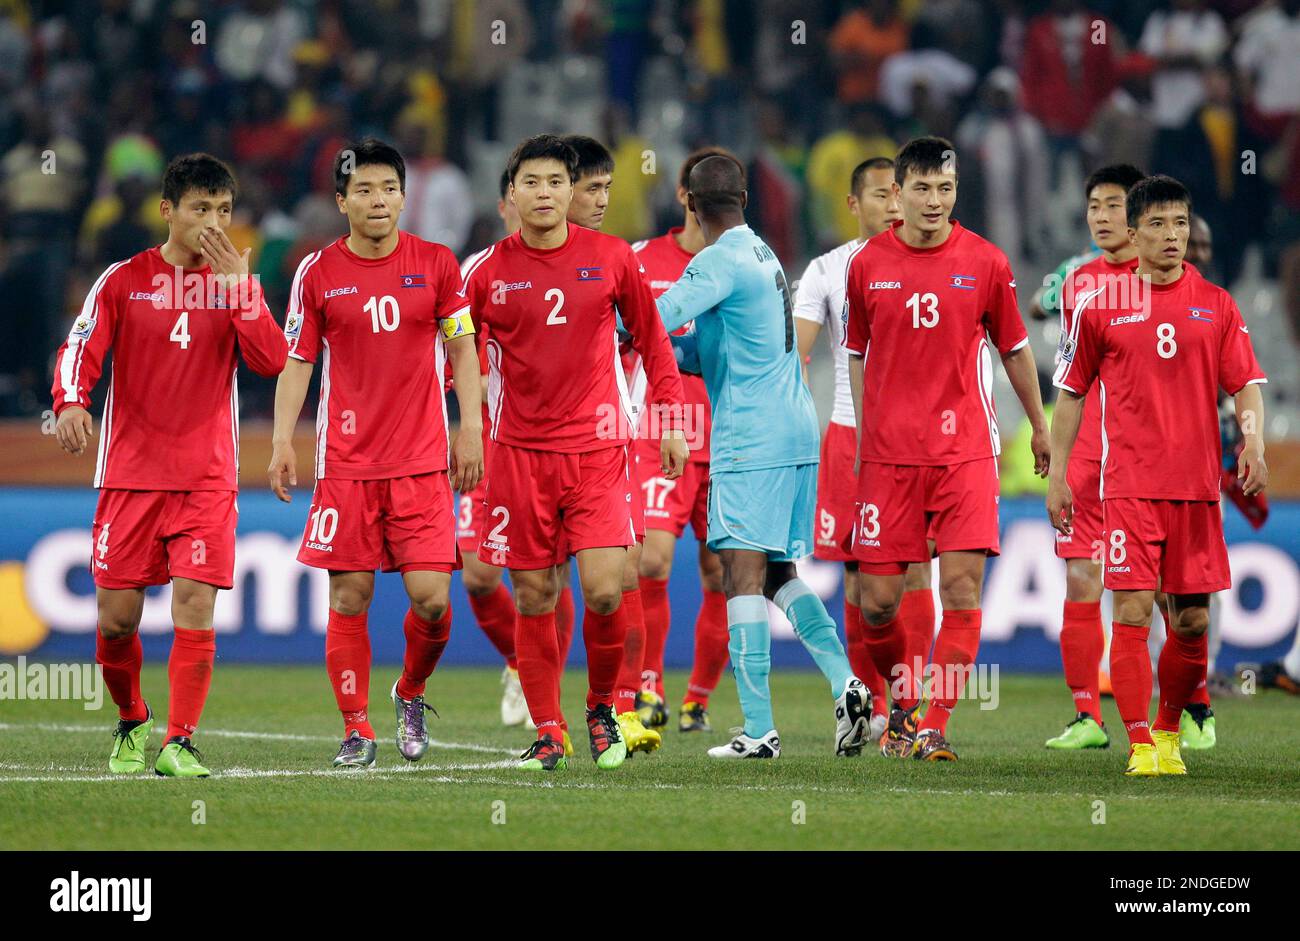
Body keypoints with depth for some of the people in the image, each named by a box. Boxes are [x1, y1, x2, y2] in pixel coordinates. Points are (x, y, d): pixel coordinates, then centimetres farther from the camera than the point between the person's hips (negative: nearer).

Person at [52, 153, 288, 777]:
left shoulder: (237, 283, 7)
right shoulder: (123, 280, 3)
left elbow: (272, 361, -6)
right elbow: (81, 349, -4)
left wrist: (238, 287, -14)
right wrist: (70, 400, -24)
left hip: (207, 478, 0)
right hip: (129, 472, 0)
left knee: (195, 604, -13)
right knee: (117, 615, 0)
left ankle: (179, 744, -7)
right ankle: (132, 724, 25)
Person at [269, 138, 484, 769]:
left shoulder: (436, 263, 3)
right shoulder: (317, 273, 2)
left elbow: (462, 350, 9)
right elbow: (297, 361, 7)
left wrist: (470, 431, 2)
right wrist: (282, 441, -2)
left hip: (422, 459, 0)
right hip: (345, 462, 0)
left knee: (431, 597, -7)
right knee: (349, 597, -3)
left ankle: (411, 694, 20)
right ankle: (357, 728, 7)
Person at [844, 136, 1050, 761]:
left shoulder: (985, 263, 1)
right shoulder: (867, 264, 3)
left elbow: (1014, 348, 13)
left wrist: (1039, 427, 21)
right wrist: (863, 437, 12)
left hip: (965, 448, -1)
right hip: (888, 452, 1)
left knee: (962, 587, -12)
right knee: (877, 601, -1)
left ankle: (932, 727, -7)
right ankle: (903, 700, 26)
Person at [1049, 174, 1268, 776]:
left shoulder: (1216, 305, 8)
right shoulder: (1100, 306, 4)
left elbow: (1245, 385, 6)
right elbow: (1071, 393, 10)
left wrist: (1253, 445, -12)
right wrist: (1056, 475, 6)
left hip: (1197, 488, 2)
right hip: (1129, 485, -2)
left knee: (1192, 621, 4)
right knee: (1133, 610, -10)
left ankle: (1169, 732, 23)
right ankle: (1140, 744, -8)